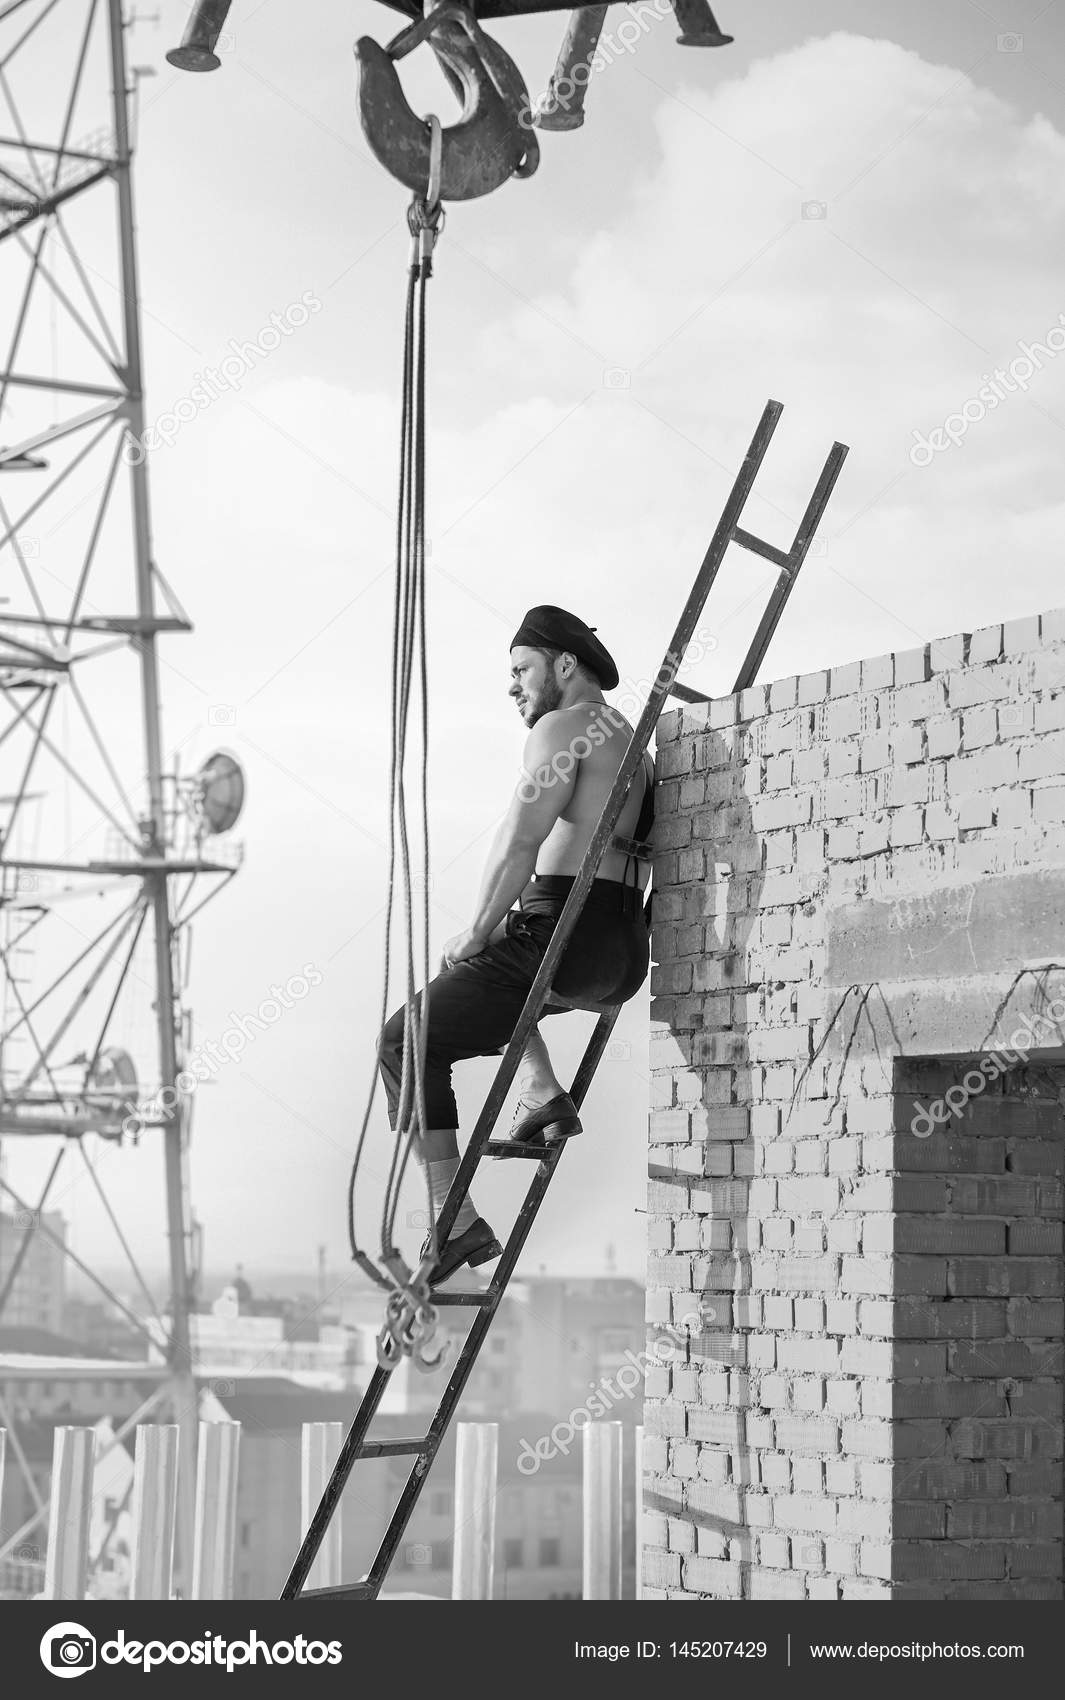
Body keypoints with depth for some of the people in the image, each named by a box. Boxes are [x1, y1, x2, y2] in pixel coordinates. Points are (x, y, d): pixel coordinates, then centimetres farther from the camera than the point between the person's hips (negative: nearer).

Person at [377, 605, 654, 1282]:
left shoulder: (563, 726, -5)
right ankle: (543, 1092, 16)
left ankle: (456, 1221, -4)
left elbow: (518, 845, -14)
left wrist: (477, 934, -4)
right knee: (484, 976, 37)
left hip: (562, 935, -9)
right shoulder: (634, 747, 23)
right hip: (625, 961, 9)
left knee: (408, 1043, 2)